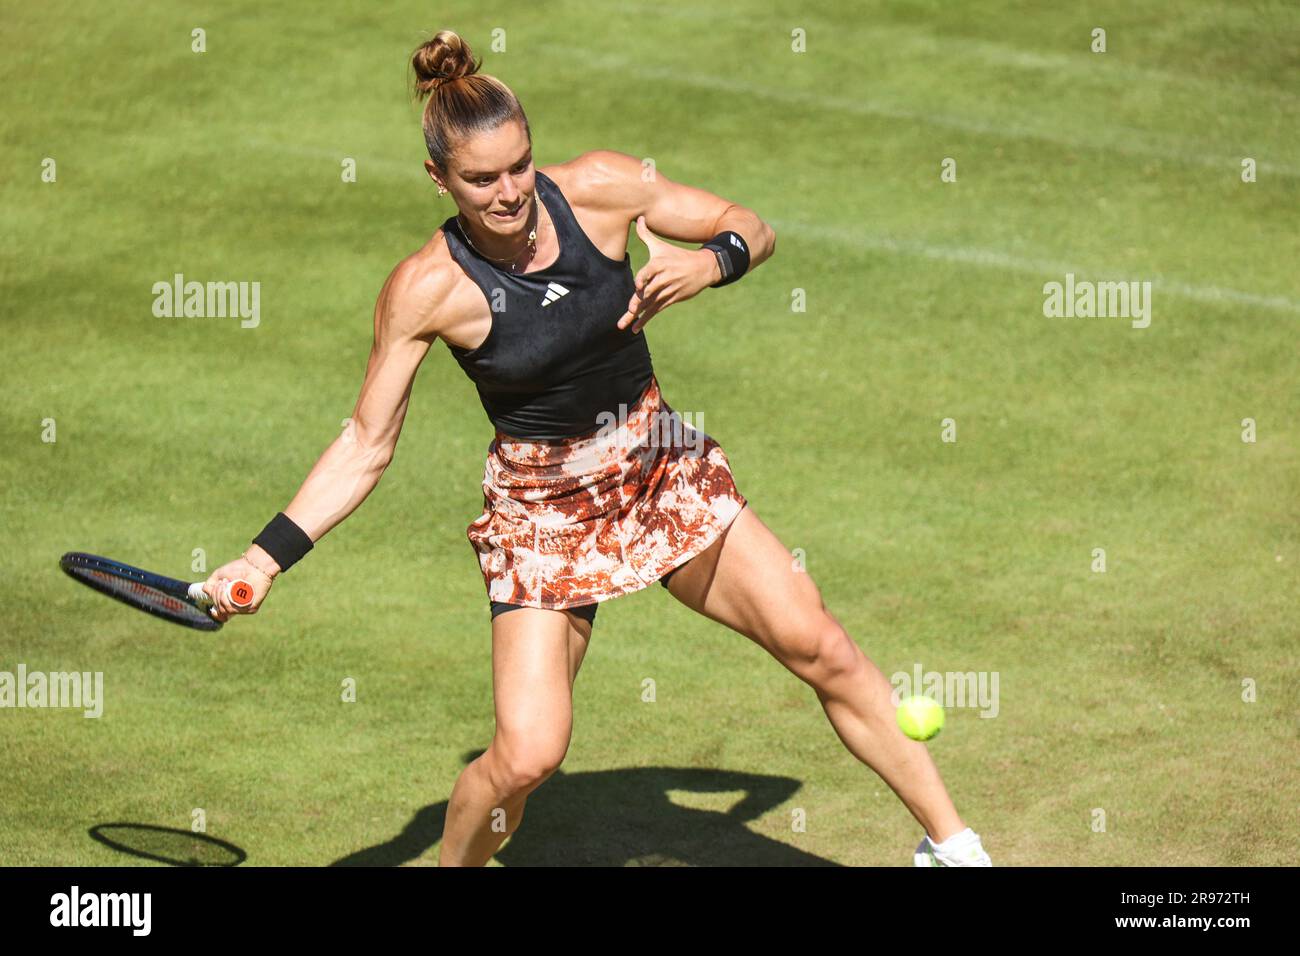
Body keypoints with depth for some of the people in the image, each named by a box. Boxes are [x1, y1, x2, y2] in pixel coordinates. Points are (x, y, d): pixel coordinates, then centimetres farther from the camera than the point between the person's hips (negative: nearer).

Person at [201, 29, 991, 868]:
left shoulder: (600, 187, -13)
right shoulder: (426, 291, -18)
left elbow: (754, 230, -1)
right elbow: (366, 447, -11)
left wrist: (709, 263, -24)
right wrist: (265, 560, -18)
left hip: (663, 468, 3)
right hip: (543, 509, -3)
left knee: (822, 649, 2)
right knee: (526, 756, -17)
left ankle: (949, 839, 20)